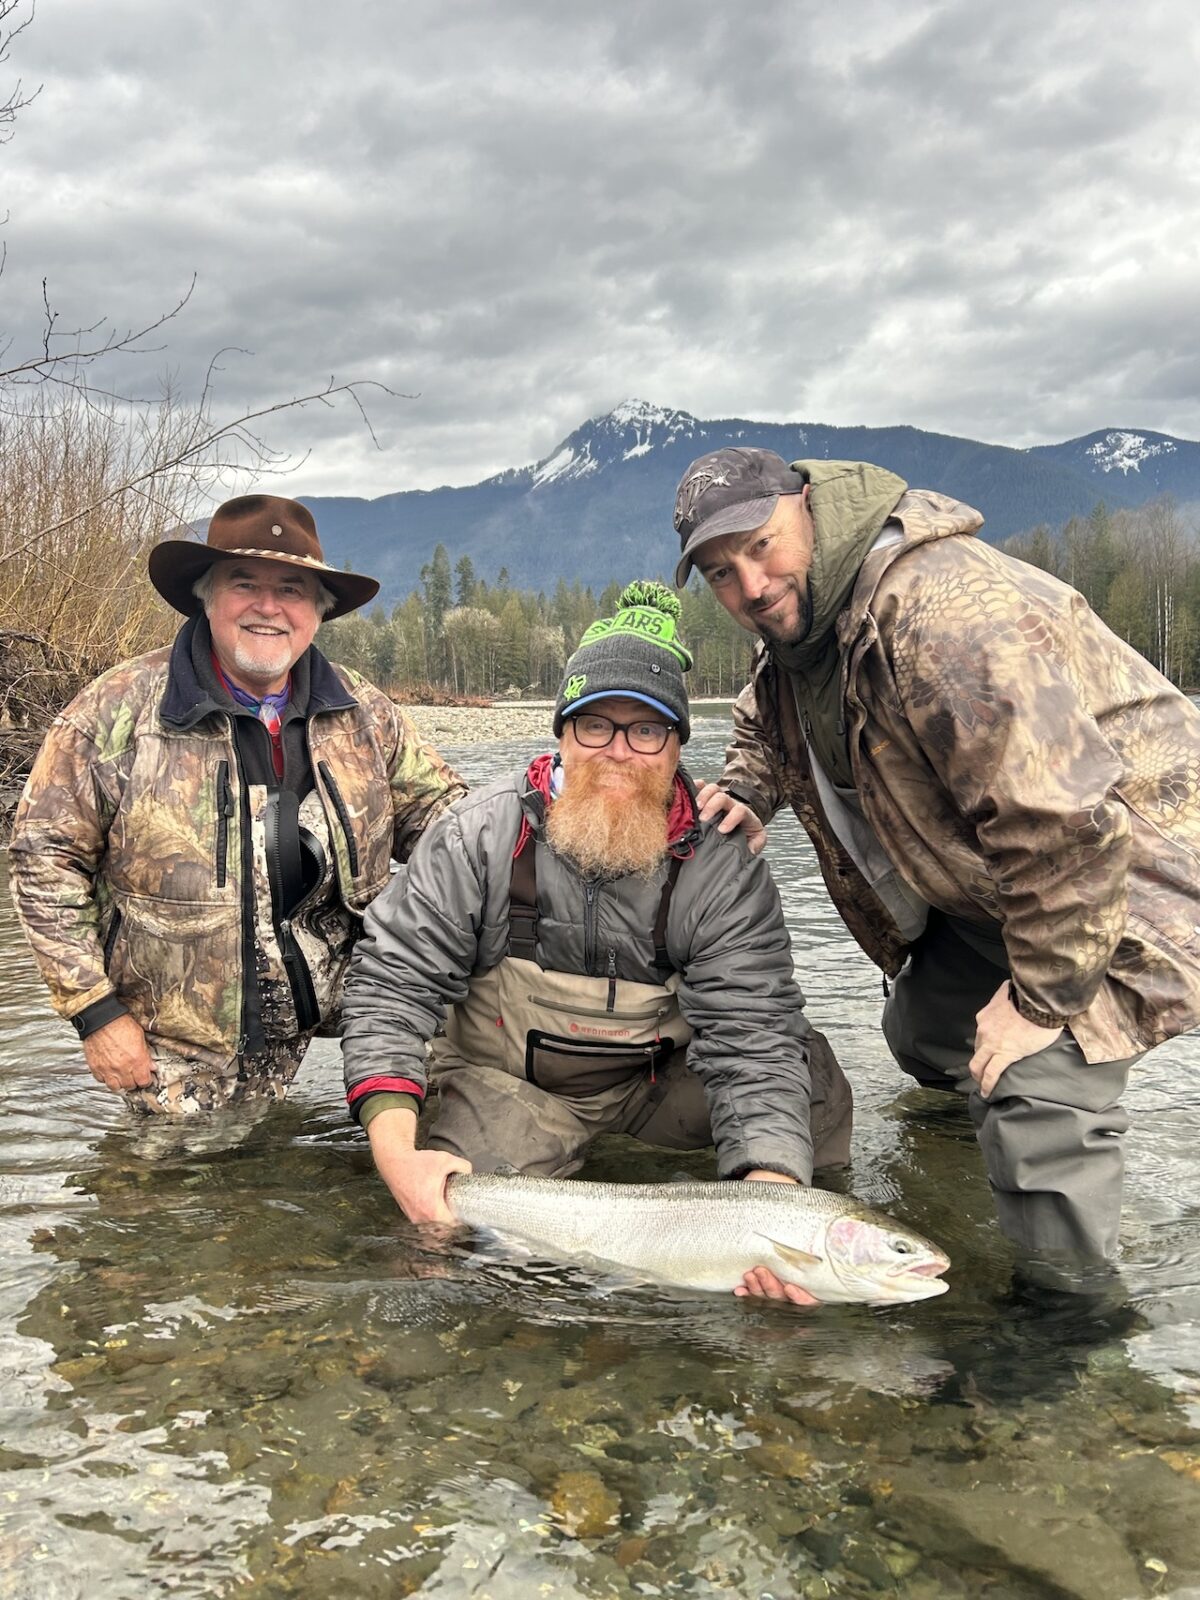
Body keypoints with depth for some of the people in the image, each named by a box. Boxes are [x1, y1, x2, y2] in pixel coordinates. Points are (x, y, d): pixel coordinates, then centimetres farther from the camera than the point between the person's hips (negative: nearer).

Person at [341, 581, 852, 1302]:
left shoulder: (724, 869, -17)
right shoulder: (480, 835, -16)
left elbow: (752, 1036, -24)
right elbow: (392, 980, -16)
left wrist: (770, 1192, -43)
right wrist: (396, 1149, -31)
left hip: (660, 1077, 0)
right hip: (506, 1081, 0)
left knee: (804, 1072, -22)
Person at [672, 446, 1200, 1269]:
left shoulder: (942, 606, -32)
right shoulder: (794, 636, 0)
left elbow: (1062, 819, -36)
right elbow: (764, 730, 23)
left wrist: (1045, 996, -28)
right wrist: (748, 792, -1)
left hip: (1134, 857, -10)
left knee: (1039, 1089, -26)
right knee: (923, 1040, 19)